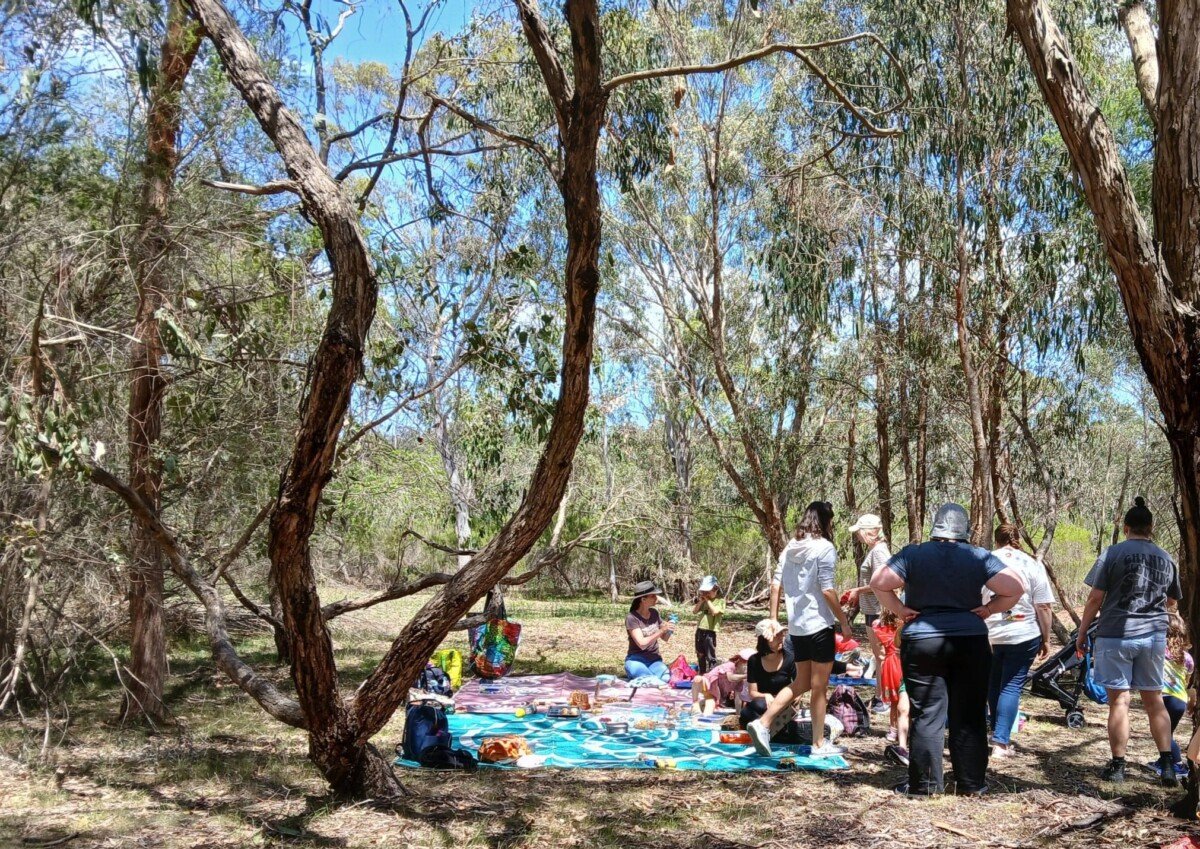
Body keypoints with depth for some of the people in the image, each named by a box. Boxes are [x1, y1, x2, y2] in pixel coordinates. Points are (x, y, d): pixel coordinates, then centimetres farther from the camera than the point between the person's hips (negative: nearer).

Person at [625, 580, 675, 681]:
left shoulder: (654, 613, 4)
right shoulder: (632, 618, -14)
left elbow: (664, 638, 11)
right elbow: (642, 644, -22)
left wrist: (669, 631, -12)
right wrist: (661, 631, -26)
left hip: (654, 660, 6)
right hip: (636, 661, -6)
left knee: (666, 679, -25)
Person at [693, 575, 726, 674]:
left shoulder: (720, 600, -6)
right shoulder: (704, 600, 12)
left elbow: (714, 611, -23)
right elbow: (694, 611, 10)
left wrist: (708, 600, -15)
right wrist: (701, 601, -4)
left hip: (710, 632, -7)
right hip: (700, 630, 7)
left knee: (710, 656, -3)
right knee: (700, 655, 17)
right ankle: (702, 673, 29)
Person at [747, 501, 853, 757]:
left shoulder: (790, 548, 9)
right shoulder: (824, 548, -11)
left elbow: (775, 585, 8)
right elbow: (827, 590, -15)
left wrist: (774, 618, 12)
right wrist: (844, 621, -6)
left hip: (796, 626, 7)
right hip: (819, 624, -7)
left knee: (801, 683, 17)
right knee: (819, 686, 5)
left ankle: (762, 723, 4)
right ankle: (819, 743, 15)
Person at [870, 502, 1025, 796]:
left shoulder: (913, 555, -2)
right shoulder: (980, 557, 1)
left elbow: (878, 583, -8)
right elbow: (1015, 588, -5)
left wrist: (900, 610, -1)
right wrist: (989, 609, 3)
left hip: (921, 642, -1)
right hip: (971, 642, 1)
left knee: (926, 716, 4)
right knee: (969, 717, 10)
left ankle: (924, 783, 7)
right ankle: (971, 783, 15)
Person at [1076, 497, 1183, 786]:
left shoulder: (1114, 553, -6)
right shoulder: (1166, 559, 8)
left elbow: (1095, 599, -8)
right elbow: (1171, 600, 19)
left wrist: (1082, 633, 1)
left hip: (1116, 634, -4)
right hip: (1154, 637, 4)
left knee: (1118, 700, 0)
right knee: (1154, 700, 12)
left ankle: (1117, 766, 5)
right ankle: (1168, 766, 11)